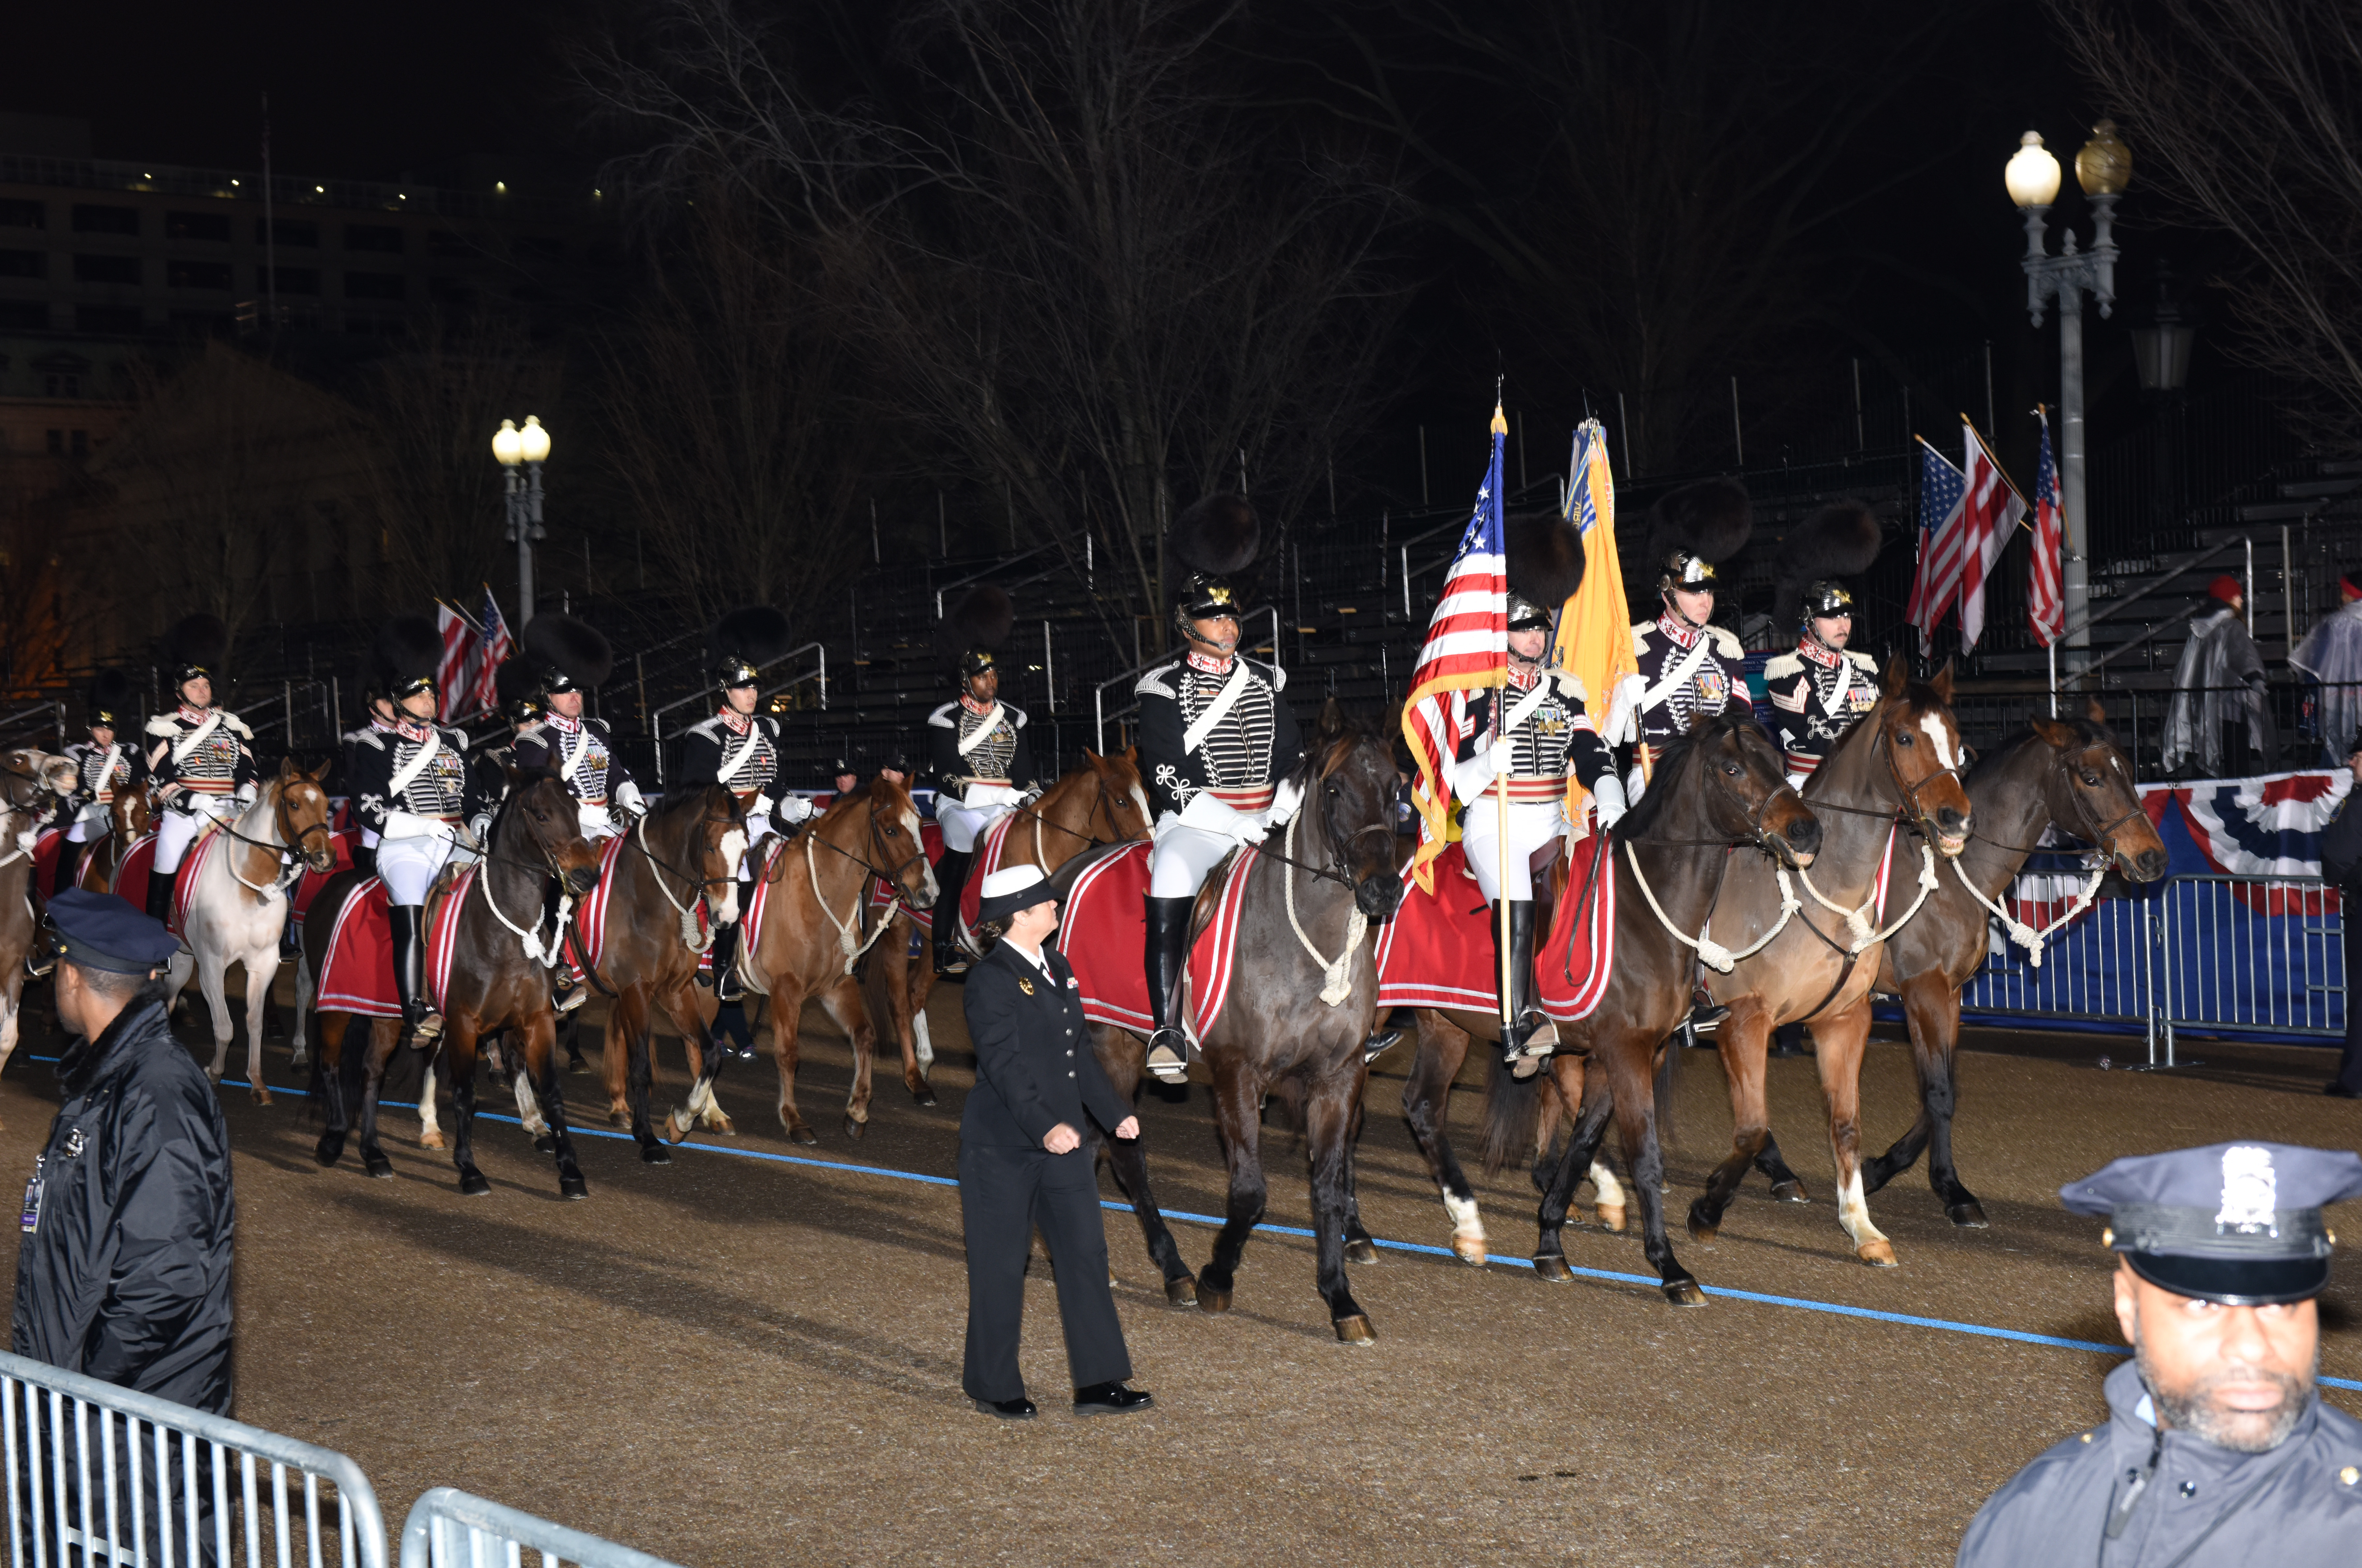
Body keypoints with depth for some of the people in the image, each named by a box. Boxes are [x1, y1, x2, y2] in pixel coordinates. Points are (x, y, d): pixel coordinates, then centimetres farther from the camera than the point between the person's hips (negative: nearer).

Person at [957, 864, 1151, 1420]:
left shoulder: (1056, 967, 12)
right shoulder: (990, 980, -15)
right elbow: (1003, 1064, -23)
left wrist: (1115, 1112, 19)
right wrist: (1043, 1126, -33)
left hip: (1063, 1140, 8)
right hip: (1003, 1145, -8)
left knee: (1086, 1253, 6)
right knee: (1000, 1265, 3)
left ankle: (1099, 1383, 11)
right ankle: (993, 1386, 17)